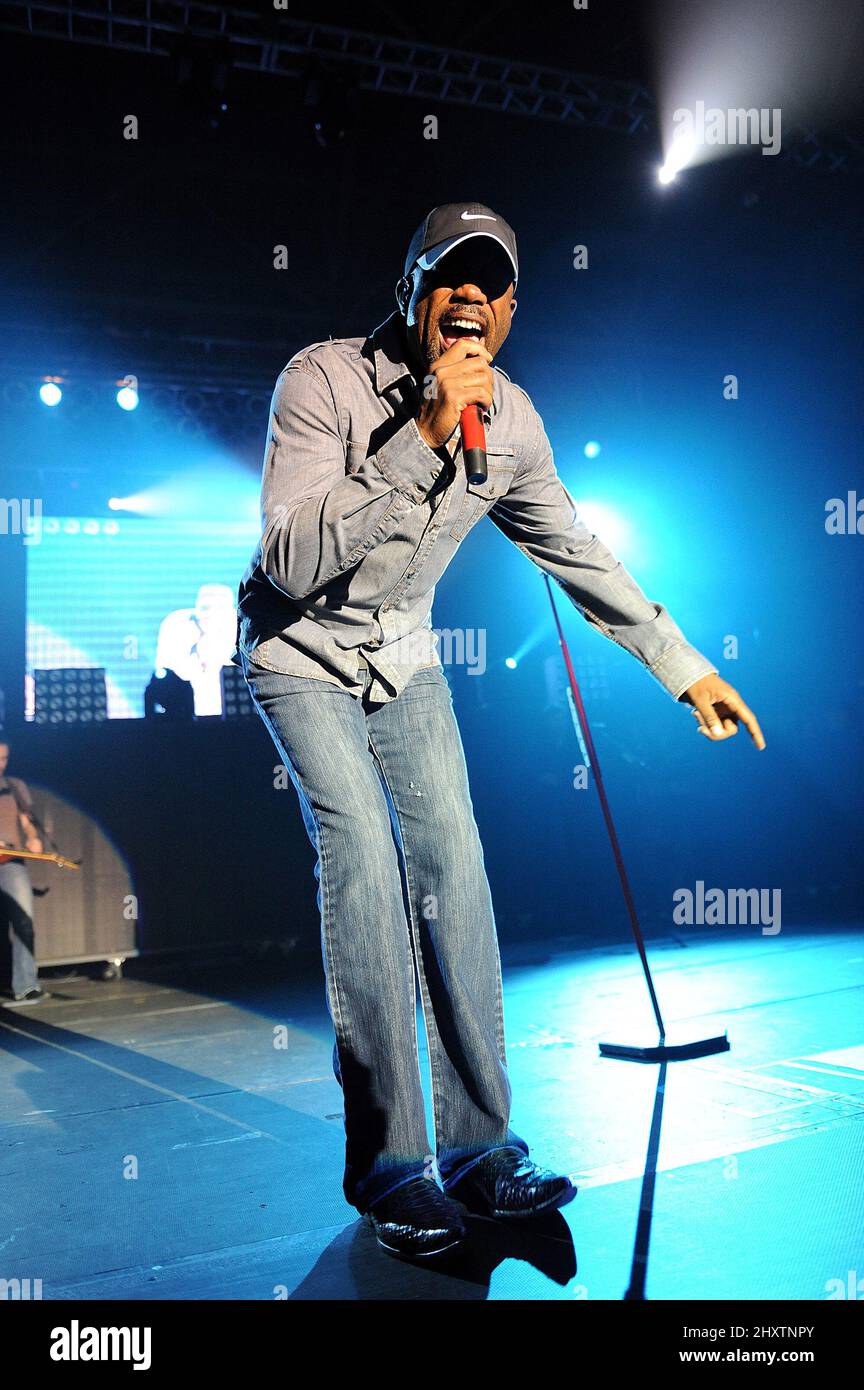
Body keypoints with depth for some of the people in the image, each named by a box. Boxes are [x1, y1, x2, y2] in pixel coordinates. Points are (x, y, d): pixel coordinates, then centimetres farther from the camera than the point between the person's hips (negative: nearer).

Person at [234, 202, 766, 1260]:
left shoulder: (509, 418, -7)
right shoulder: (325, 379, -23)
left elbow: (576, 554, 5)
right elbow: (295, 561, -33)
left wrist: (685, 668, 7)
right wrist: (424, 437, -39)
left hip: (403, 657, 5)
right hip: (301, 654, -4)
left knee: (451, 859, -8)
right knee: (362, 855, -21)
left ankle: (479, 1148, 0)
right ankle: (386, 1165, -13)